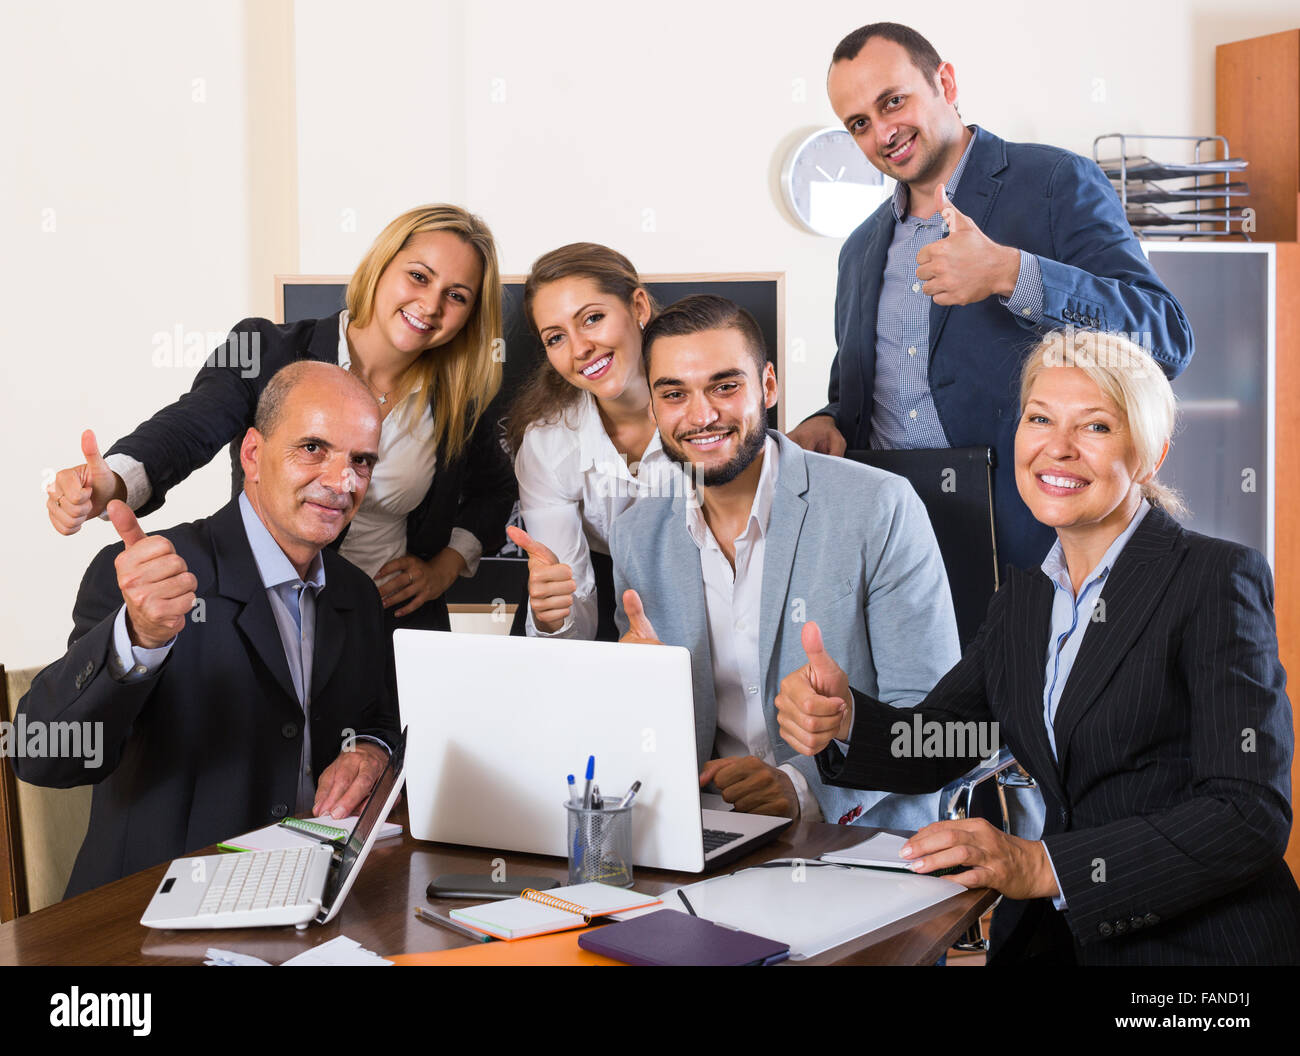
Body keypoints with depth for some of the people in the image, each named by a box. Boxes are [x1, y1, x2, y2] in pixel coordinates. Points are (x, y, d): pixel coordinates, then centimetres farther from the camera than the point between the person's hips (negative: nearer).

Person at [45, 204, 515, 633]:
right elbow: (186, 426, -23)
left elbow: (494, 488, 24)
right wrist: (110, 483, -45)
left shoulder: (459, 400, 3)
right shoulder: (268, 353, -6)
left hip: (401, 622, 2)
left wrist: (446, 566, 6)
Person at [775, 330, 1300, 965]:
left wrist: (1041, 865, -23)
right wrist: (842, 718, -12)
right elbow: (931, 748, 10)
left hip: (1201, 943, -5)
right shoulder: (1019, 603, 13)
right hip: (1053, 936, 6)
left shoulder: (1220, 579, -8)